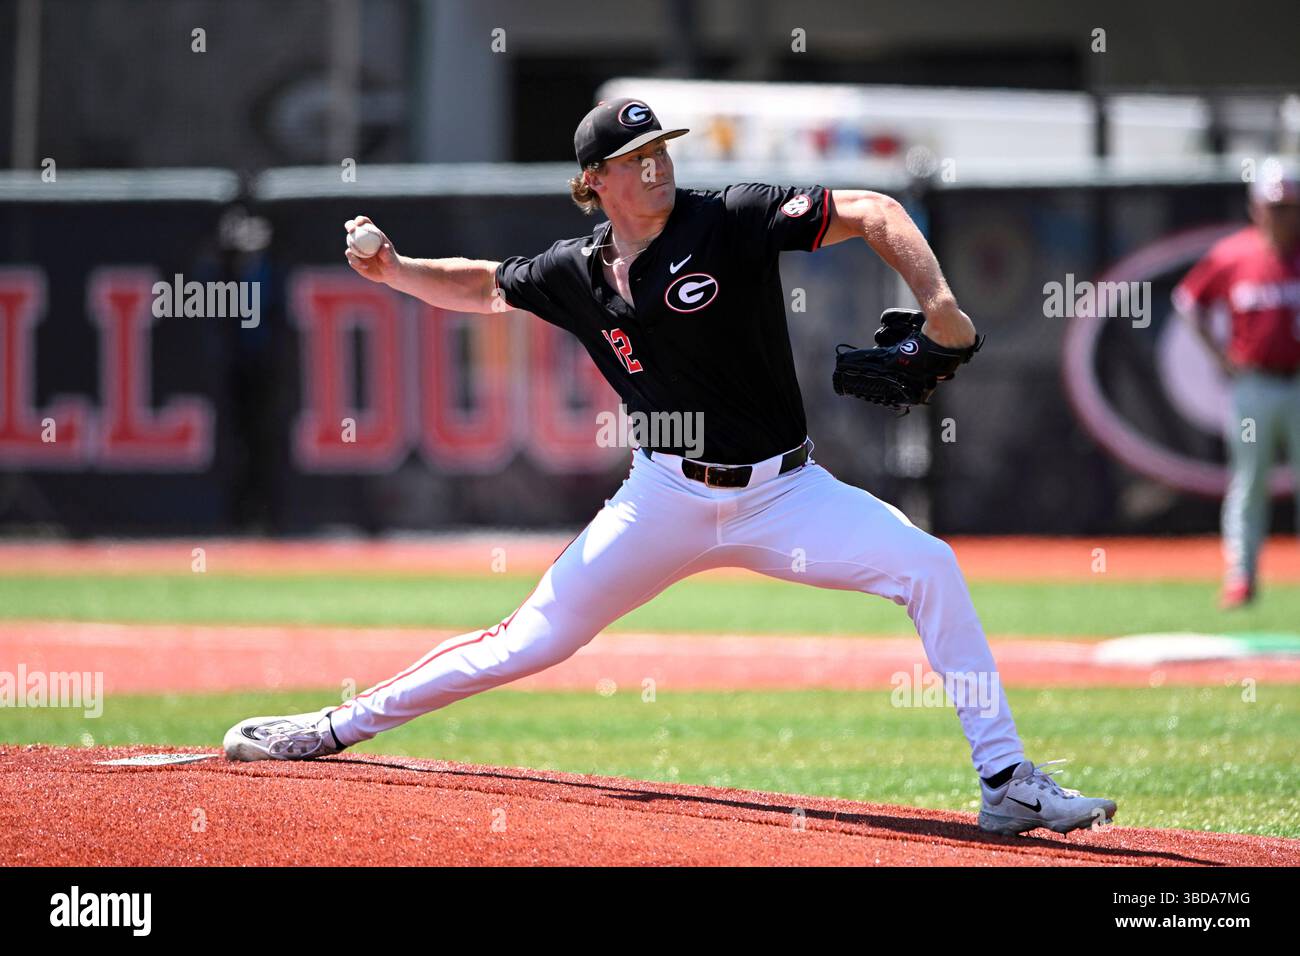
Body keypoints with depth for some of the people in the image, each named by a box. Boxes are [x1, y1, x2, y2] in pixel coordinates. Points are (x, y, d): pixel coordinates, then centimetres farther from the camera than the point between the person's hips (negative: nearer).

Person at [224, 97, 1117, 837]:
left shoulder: (733, 220, -10)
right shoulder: (580, 273, 1)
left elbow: (873, 213, -14)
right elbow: (483, 286, 19)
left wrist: (936, 302, -29)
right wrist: (392, 269, 2)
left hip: (783, 491, -2)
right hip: (666, 497, 2)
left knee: (929, 567, -23)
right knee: (531, 639, 0)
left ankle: (1007, 783, -19)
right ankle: (339, 727, 16)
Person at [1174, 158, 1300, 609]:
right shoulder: (1232, 255, -1)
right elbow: (1189, 300, 11)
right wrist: (1220, 355, 4)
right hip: (1252, 384, 0)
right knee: (1248, 482, 3)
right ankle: (1240, 577, 6)